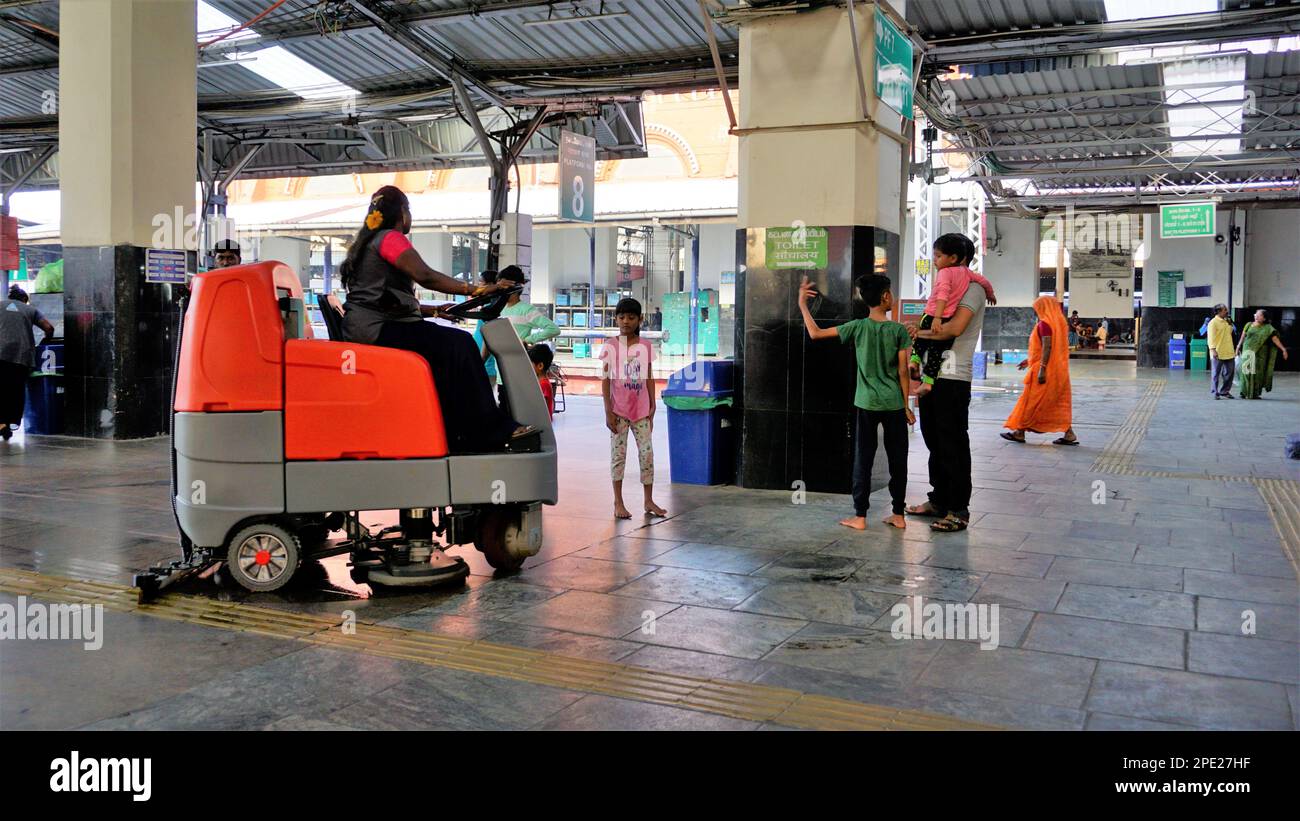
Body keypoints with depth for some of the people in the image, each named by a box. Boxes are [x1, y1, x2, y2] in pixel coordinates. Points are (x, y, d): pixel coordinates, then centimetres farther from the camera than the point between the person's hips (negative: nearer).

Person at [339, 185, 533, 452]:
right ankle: (489, 431, -19)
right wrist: (473, 290, -19)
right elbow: (425, 276, -20)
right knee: (458, 345, -17)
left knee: (454, 345, 7)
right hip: (376, 328, -10)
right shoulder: (391, 238, -4)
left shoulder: (365, 243, 27)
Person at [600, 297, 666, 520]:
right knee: (618, 453, 3)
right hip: (619, 410, -3)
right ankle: (618, 503, 11)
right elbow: (605, 380, -5)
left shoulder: (645, 346, 4)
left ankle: (649, 501, 14)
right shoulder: (610, 347, -4)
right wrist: (608, 412, -9)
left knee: (647, 453, 4)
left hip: (641, 409, 3)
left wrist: (652, 406, 6)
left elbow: (649, 377, 9)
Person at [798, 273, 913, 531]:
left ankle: (859, 516, 7)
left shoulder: (857, 327, -3)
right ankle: (898, 514, 15)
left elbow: (816, 333, -1)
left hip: (866, 404, 0)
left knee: (863, 460, 6)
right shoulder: (898, 330, -5)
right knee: (897, 459, 10)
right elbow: (903, 371, -4)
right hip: (894, 404, 0)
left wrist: (802, 305, 10)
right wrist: (906, 406, 3)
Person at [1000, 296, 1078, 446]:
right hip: (1059, 370, 9)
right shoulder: (1059, 321, 14)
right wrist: (1030, 360, 26)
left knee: (1031, 401, 0)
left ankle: (1019, 432, 8)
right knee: (1060, 402, 8)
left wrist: (1042, 369, -25)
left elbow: (1047, 347, -22)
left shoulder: (1044, 323, -13)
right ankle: (1069, 434, 4)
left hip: (1046, 370, -9)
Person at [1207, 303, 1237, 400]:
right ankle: (1215, 393, 4)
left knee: (1229, 372, 9)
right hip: (1218, 353, -7)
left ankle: (1225, 391, 20)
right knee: (1216, 374, -1)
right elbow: (1211, 337, -16)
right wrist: (1213, 349, -24)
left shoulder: (1227, 322, 15)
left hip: (1229, 353, 7)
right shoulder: (1213, 322, -8)